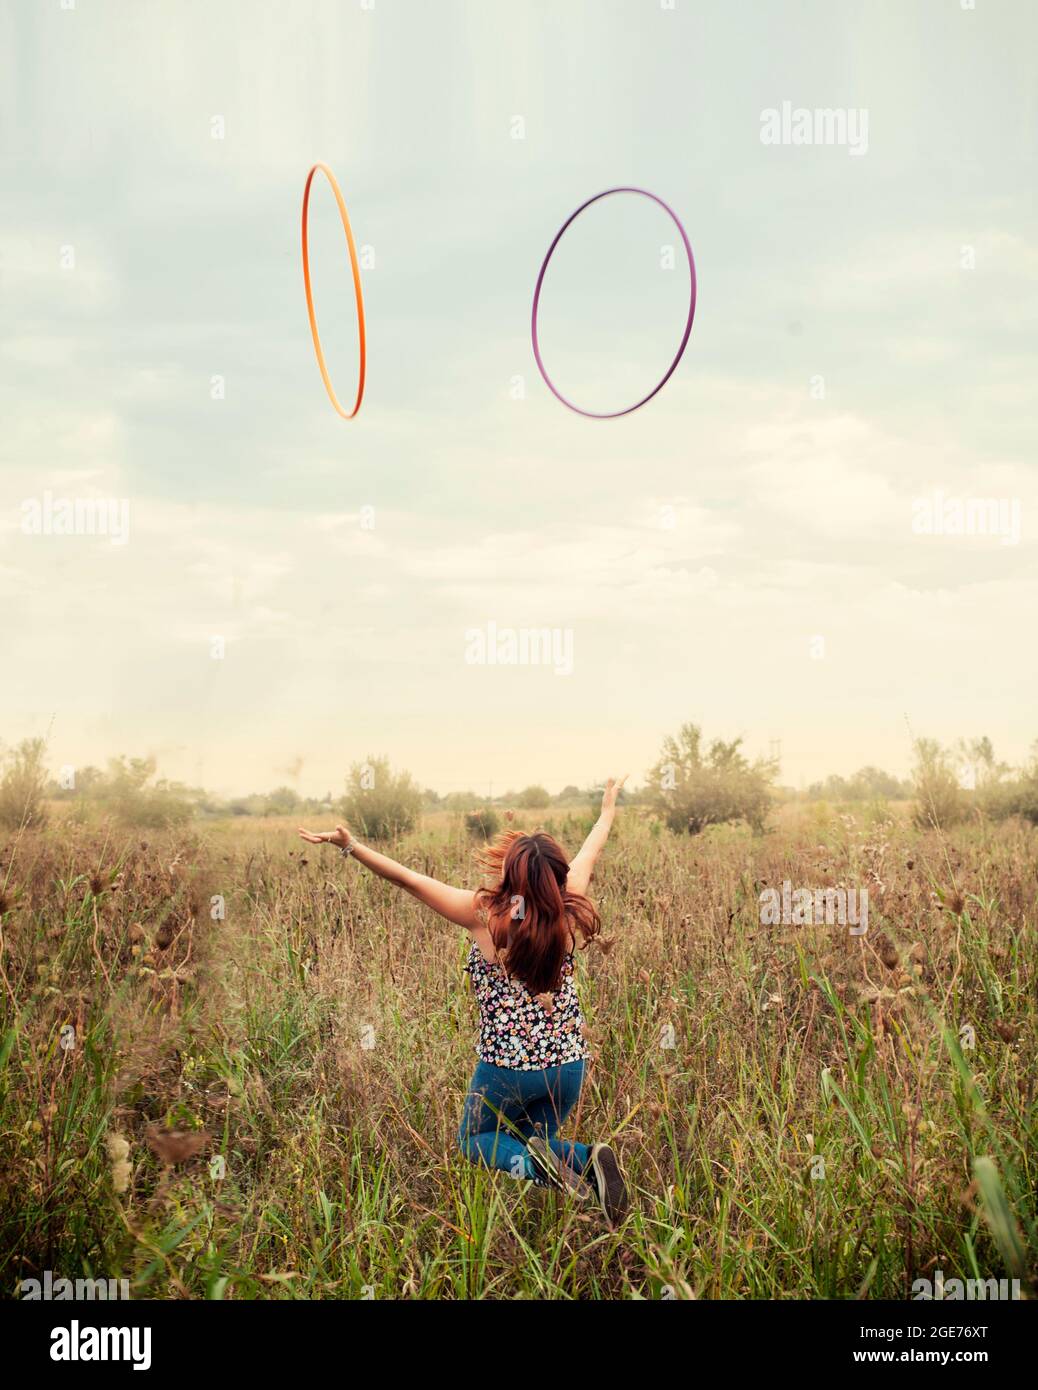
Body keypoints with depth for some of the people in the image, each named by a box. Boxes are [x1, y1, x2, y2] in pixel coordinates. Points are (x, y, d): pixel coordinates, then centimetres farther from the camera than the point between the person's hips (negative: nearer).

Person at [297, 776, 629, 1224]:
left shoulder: (485, 915, -18)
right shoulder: (567, 914, -7)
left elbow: (407, 878, -15)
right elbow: (587, 857, 12)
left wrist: (351, 846, -9)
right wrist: (608, 809, 28)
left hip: (507, 1065, -4)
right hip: (569, 1063, 4)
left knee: (473, 1141, 21)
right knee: (535, 1138, 25)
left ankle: (532, 1160, -12)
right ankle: (588, 1160, -8)